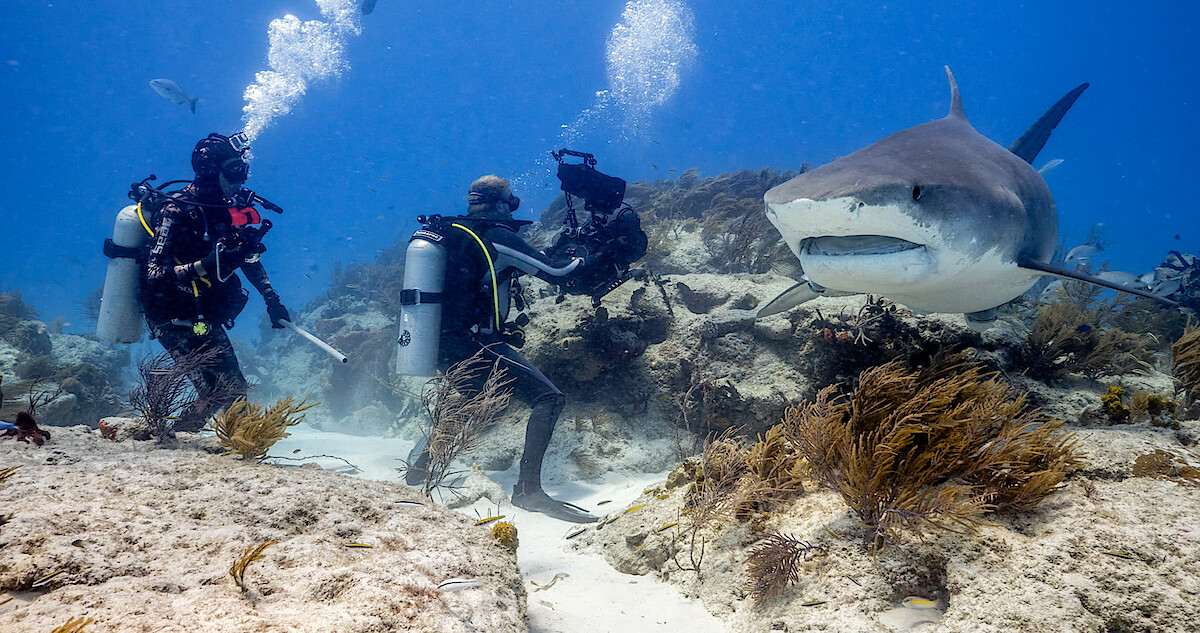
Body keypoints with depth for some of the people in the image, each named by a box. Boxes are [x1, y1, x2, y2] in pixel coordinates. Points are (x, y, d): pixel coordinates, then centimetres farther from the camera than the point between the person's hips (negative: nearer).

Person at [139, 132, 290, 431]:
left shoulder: (228, 209, 3)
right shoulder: (177, 212, -20)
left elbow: (249, 257, 15)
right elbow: (154, 274, -26)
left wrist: (271, 299, 9)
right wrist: (205, 266, -39)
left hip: (205, 320, 8)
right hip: (177, 321, -8)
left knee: (233, 390, 10)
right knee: (225, 392, -15)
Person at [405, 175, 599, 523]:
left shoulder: (451, 234, 14)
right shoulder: (498, 237, -9)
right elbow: (554, 272, -6)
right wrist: (584, 259, 14)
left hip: (443, 347, 9)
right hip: (475, 344, -9)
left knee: (469, 400, 35)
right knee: (549, 397, -8)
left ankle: (419, 464, 39)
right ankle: (528, 488, -15)